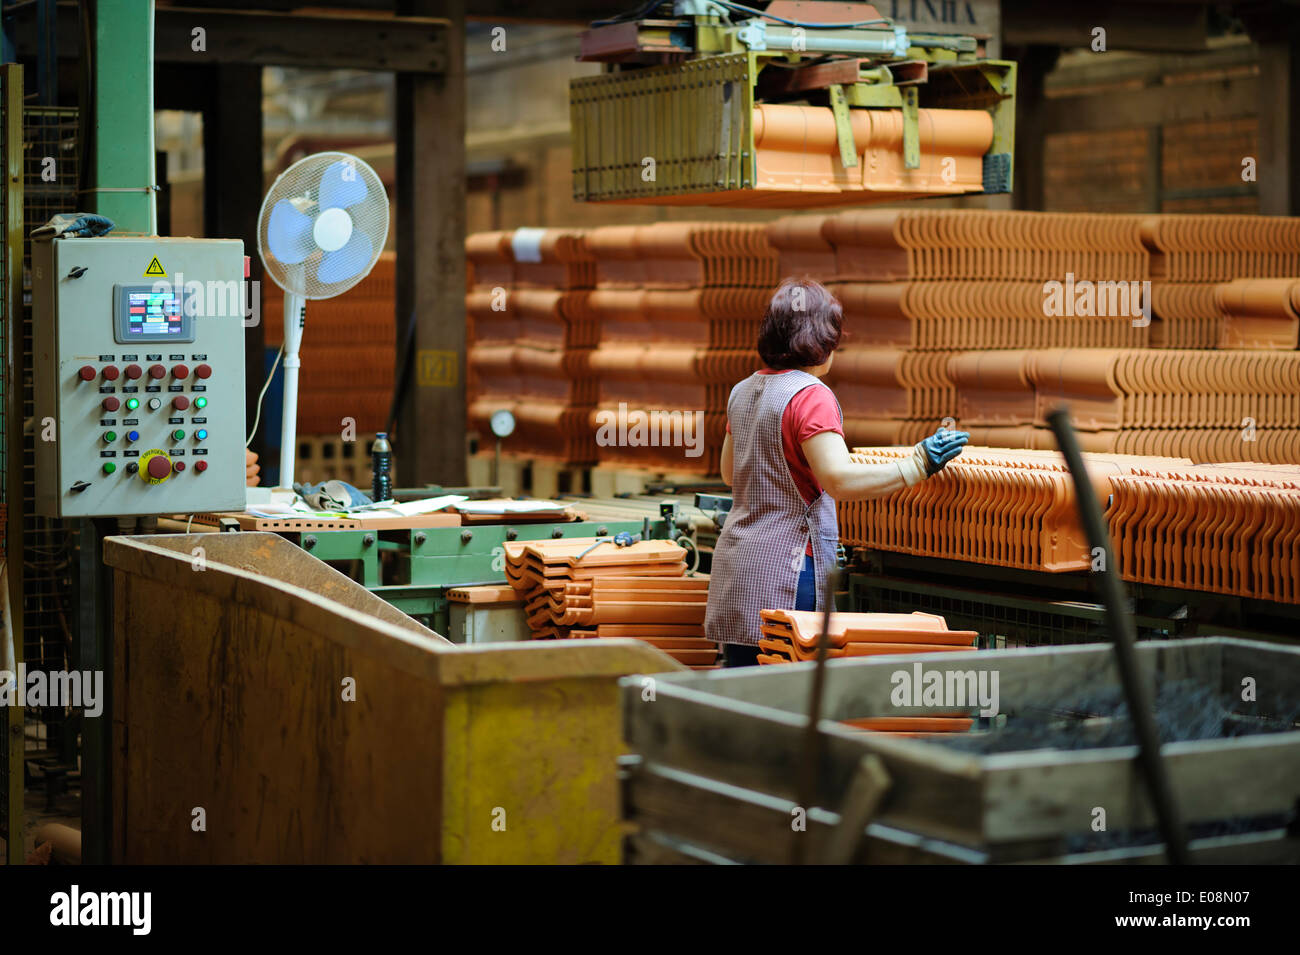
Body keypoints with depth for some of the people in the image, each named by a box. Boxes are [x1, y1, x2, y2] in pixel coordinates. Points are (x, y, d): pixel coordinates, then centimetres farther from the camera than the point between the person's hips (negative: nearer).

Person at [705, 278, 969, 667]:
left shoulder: (743, 391, 12)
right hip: (785, 569, -8)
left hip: (734, 562, 8)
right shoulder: (810, 396, -14)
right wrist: (918, 465, -24)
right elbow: (840, 480, -26)